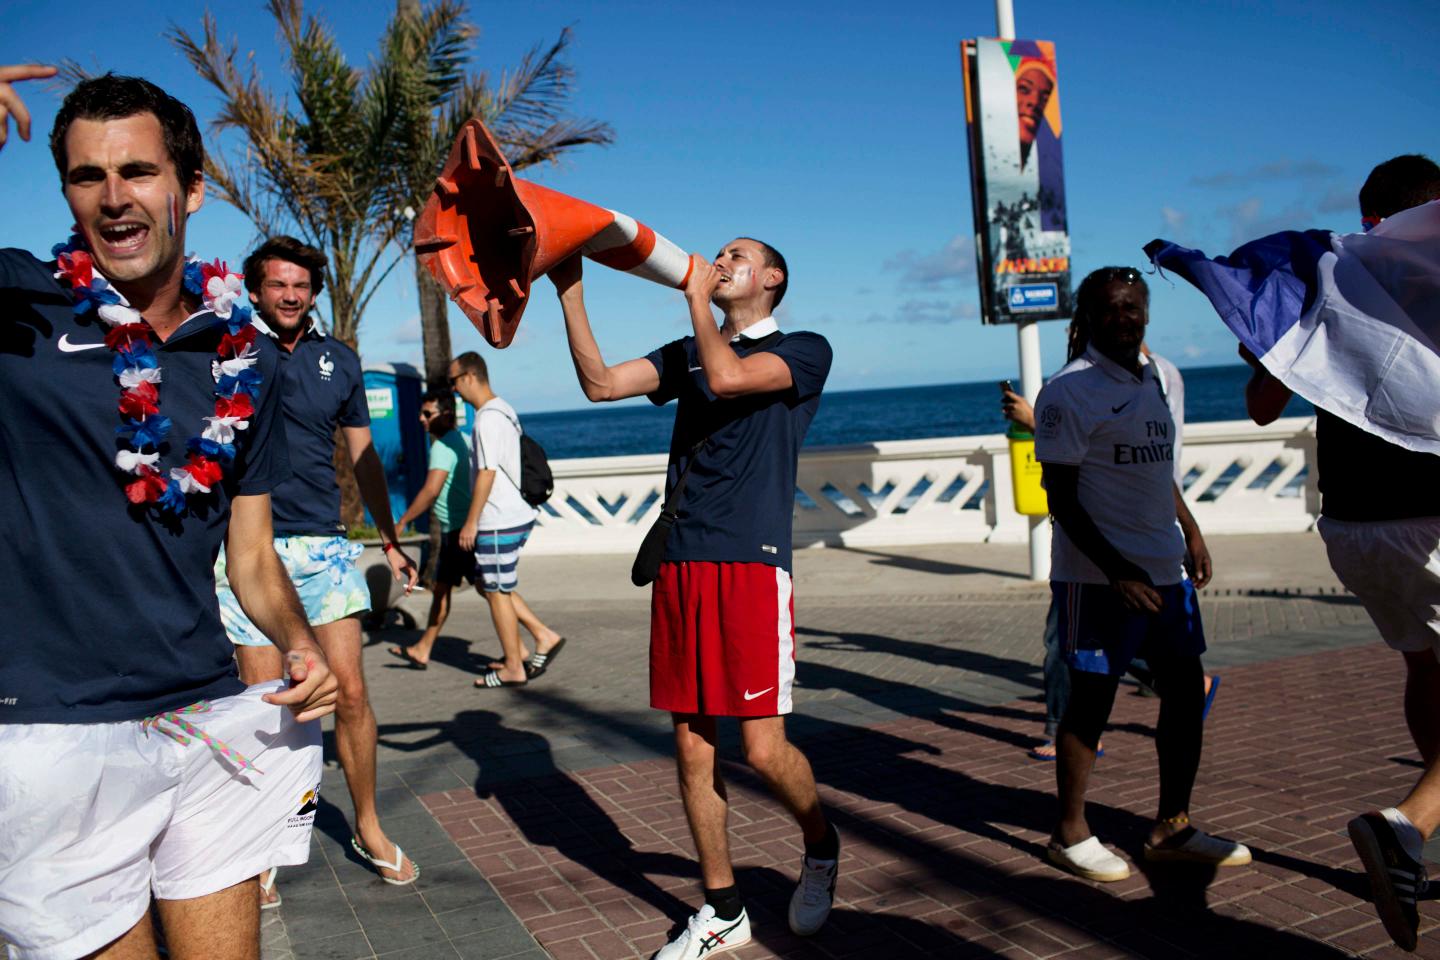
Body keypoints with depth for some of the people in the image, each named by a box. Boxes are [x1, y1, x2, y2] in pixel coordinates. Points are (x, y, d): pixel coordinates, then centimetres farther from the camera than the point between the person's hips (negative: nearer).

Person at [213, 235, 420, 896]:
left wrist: (390, 540, 17)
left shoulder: (340, 361, 10)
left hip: (325, 544, 2)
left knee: (350, 693, 0)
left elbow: (362, 456, 17)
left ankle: (368, 828, 18)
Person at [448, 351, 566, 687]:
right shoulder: (504, 411, 15)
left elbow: (487, 473, -21)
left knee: (497, 591, 0)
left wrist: (470, 522, -16)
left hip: (499, 521, -10)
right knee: (486, 584, 18)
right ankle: (544, 636, 17)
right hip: (514, 515, 10)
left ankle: (514, 668, 10)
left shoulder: (487, 419, -17)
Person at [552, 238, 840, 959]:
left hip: (752, 566, -5)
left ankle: (820, 845, 25)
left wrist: (696, 295, -1)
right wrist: (570, 293, 3)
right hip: (679, 567, 5)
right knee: (692, 748, 6)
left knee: (764, 749, -7)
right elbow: (599, 383, 9)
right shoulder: (686, 354, 21)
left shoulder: (805, 352, 5)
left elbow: (728, 377, -14)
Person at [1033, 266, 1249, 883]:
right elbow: (1061, 495, -15)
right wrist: (1116, 570, -20)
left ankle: (1172, 828, 24)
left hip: (1163, 568, 8)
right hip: (1098, 575, -8)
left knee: (1186, 690, 10)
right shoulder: (1070, 391, -12)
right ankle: (1070, 835, 15)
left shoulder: (1158, 376, 13)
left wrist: (1189, 530, 21)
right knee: (1092, 698, 0)